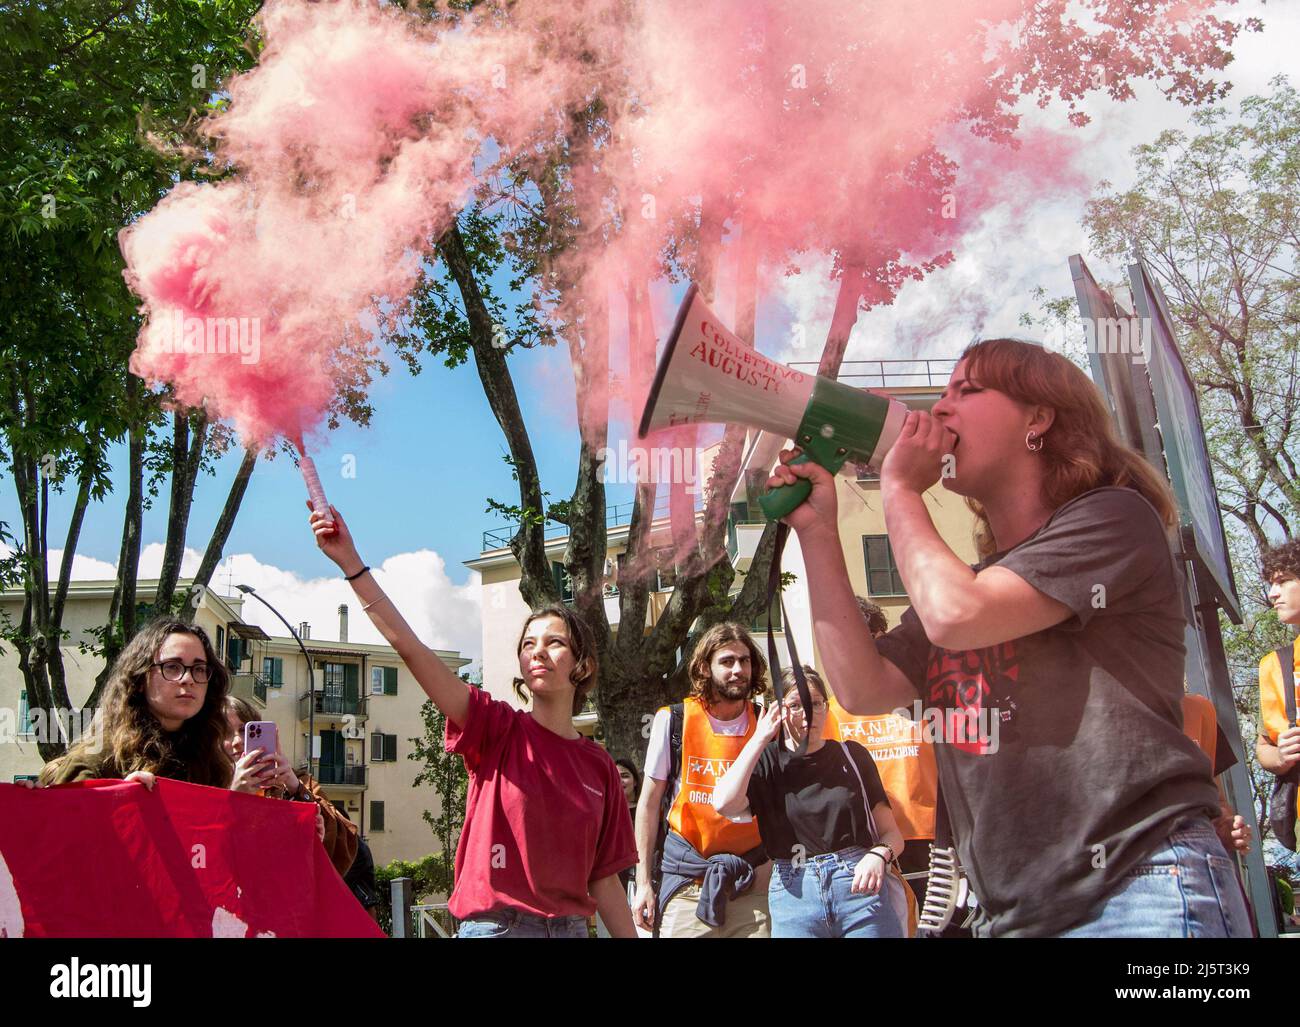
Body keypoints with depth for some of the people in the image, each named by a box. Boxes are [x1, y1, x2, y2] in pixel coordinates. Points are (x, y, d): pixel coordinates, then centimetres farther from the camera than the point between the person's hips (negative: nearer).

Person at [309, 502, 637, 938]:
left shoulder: (598, 766, 4)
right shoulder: (499, 729, -5)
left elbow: (603, 877, 7)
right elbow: (409, 646, -14)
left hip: (570, 926, 3)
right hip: (495, 923, -3)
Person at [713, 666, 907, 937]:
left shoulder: (851, 755, 11)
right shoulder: (766, 762, 10)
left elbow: (892, 833, 10)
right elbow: (724, 804, -11)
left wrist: (878, 855, -14)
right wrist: (760, 738, -3)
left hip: (860, 884, 1)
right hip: (792, 893, 0)